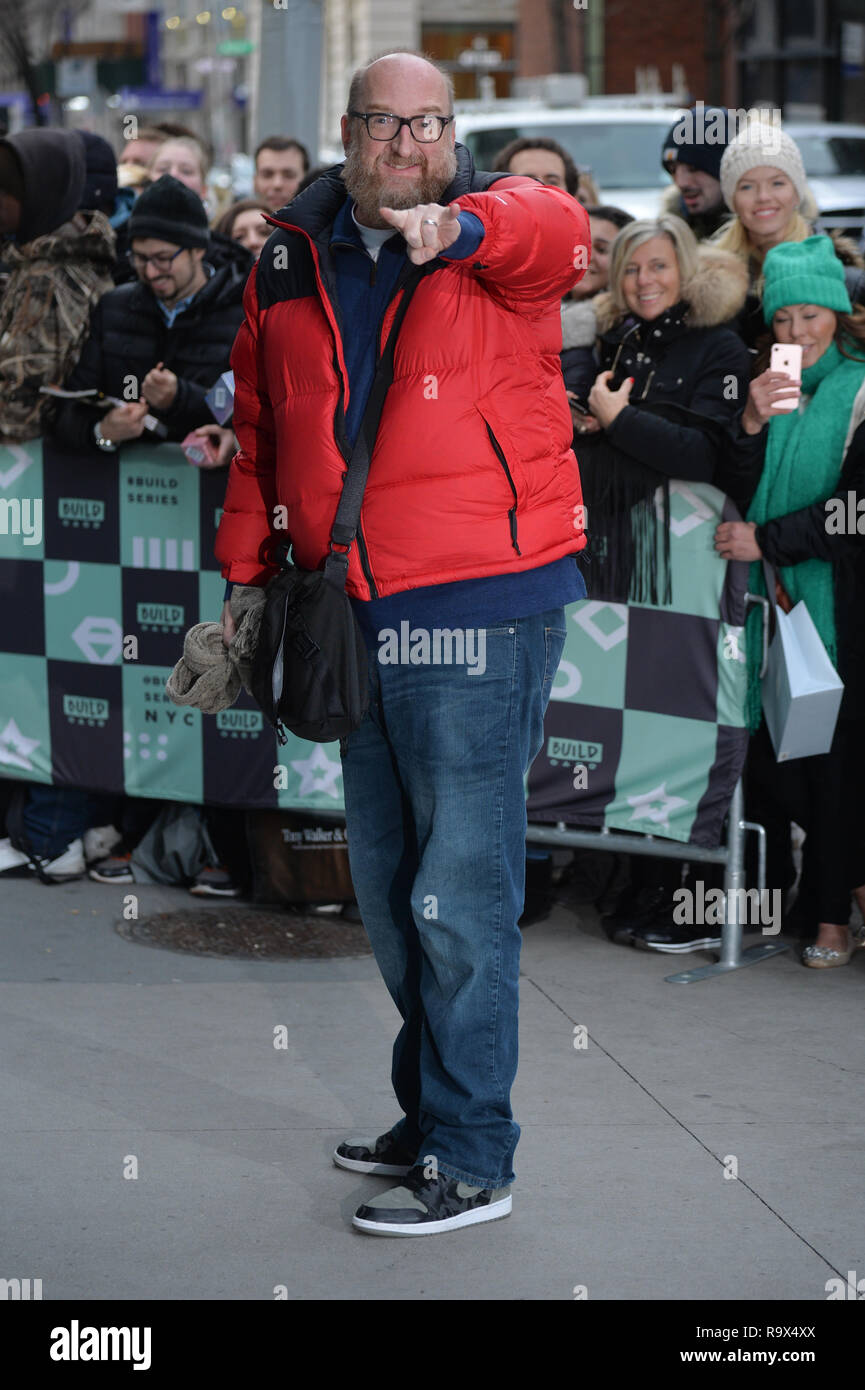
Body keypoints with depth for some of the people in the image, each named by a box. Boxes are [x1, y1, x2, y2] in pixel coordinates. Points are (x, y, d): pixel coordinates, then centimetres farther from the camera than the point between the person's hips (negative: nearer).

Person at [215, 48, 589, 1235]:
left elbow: (555, 233, -30)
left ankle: (472, 1161, 2)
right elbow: (260, 427, 18)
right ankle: (430, 1113, 31)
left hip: (483, 604, -6)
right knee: (385, 884, 16)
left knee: (460, 890, -6)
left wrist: (459, 227, -50)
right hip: (359, 613, 6)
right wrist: (246, 572, 13)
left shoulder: (503, 228, -5)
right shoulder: (288, 262, 10)